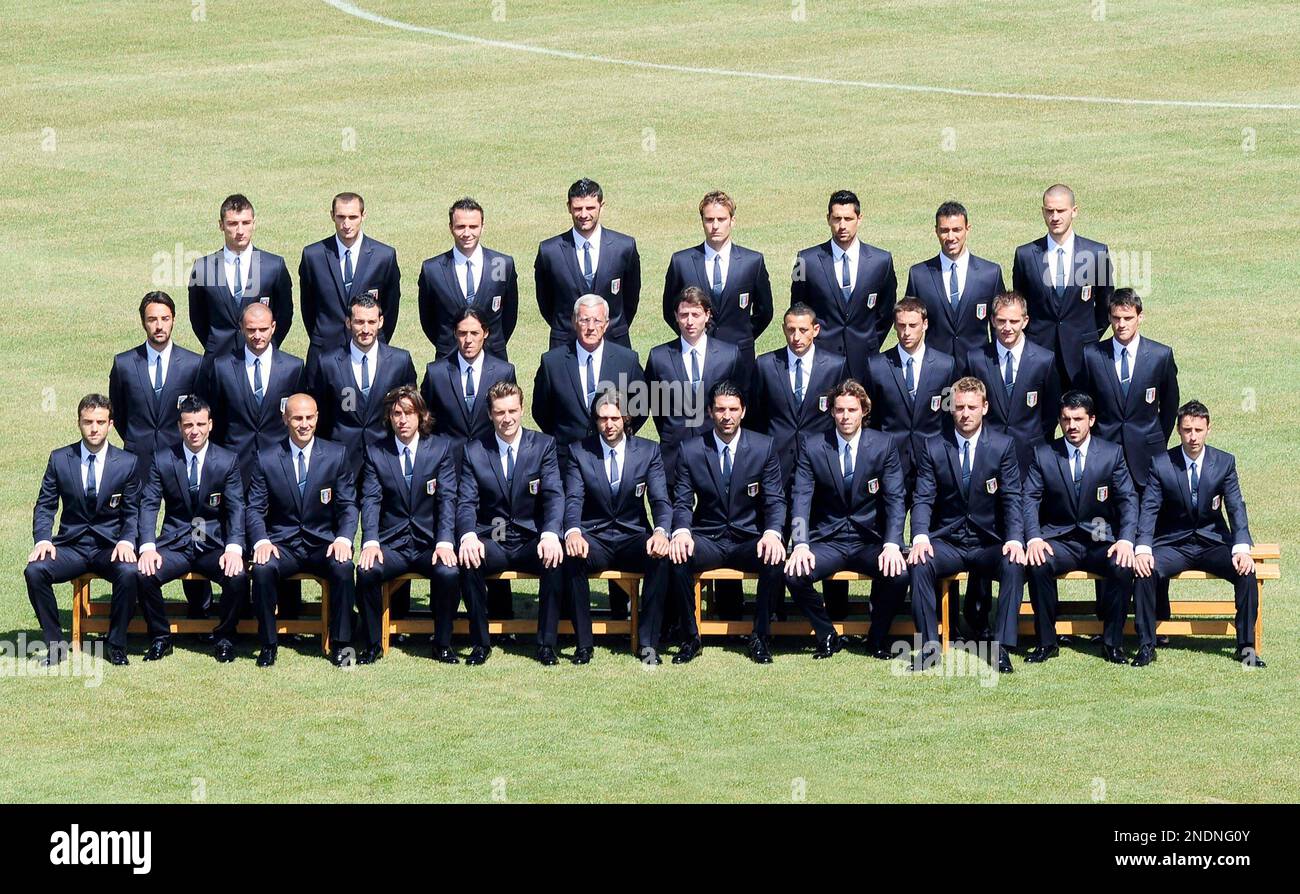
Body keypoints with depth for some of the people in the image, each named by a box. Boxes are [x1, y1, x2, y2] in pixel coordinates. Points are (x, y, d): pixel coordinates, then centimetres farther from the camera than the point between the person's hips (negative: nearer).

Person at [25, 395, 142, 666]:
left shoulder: (128, 462, 2)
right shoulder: (59, 459, 4)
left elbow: (133, 511, 4)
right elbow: (45, 506, 6)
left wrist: (127, 541, -15)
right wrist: (42, 539, -12)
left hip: (110, 546, -1)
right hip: (71, 546, 1)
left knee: (129, 572, -34)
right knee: (34, 570, -27)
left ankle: (117, 645, -14)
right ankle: (55, 645, -12)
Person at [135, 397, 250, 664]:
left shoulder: (228, 461, 0)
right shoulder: (162, 460, 2)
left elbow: (236, 508, -5)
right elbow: (149, 505, -3)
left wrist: (234, 549, -22)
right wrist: (148, 547, -20)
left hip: (214, 545, -1)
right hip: (174, 545, 1)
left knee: (238, 578, -30)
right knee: (143, 575, -27)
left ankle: (224, 637, -3)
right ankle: (160, 637, -4)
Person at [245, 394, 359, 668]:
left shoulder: (337, 455, 3)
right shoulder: (266, 459, 2)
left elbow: (348, 505, 2)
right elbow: (255, 509, 2)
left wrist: (343, 539, -17)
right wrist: (261, 541, -18)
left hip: (323, 544, 0)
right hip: (282, 544, 0)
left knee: (343, 567, -32)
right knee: (262, 569, -31)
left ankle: (342, 643, -19)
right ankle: (268, 644, -16)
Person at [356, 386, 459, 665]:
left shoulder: (442, 448, 3)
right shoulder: (375, 453, 6)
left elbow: (447, 498, -5)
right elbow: (371, 501, -3)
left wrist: (445, 542, -20)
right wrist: (370, 542, -20)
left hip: (430, 543, -1)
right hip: (391, 544, 1)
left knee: (449, 573, -31)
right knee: (367, 571, -29)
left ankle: (442, 644, -10)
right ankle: (372, 644, -11)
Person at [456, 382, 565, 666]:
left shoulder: (544, 445, 2)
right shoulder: (473, 451, 4)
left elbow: (554, 495, -8)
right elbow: (466, 501, -3)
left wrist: (551, 534, -28)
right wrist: (468, 535, -26)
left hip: (532, 542, 0)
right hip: (491, 543, 1)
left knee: (556, 560, -32)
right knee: (468, 561, -31)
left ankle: (546, 643, -19)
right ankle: (480, 642, -15)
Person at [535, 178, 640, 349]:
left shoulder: (625, 247, -3)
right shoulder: (549, 251, -4)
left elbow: (631, 297, 9)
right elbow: (544, 300, 9)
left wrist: (618, 331, 11)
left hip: (614, 344, 0)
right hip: (565, 347, 0)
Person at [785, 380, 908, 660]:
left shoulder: (884, 445, 0)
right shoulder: (811, 446, 0)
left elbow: (895, 498, -4)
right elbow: (801, 497, -6)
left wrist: (892, 545, -20)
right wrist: (801, 545, -21)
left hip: (870, 542, 0)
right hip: (827, 540, 0)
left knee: (900, 574, -30)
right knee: (793, 574, -28)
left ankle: (877, 638, -2)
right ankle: (827, 636, -2)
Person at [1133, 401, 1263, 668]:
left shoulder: (1225, 462, -1)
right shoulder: (1161, 464, -5)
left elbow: (1236, 508, -5)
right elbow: (1149, 510, -10)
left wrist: (1241, 548, -22)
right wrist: (1143, 550, -26)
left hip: (1212, 543, 1)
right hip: (1172, 544, -1)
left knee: (1245, 571, -26)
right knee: (1144, 570, -29)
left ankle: (1246, 646, -14)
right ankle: (1146, 646, -20)